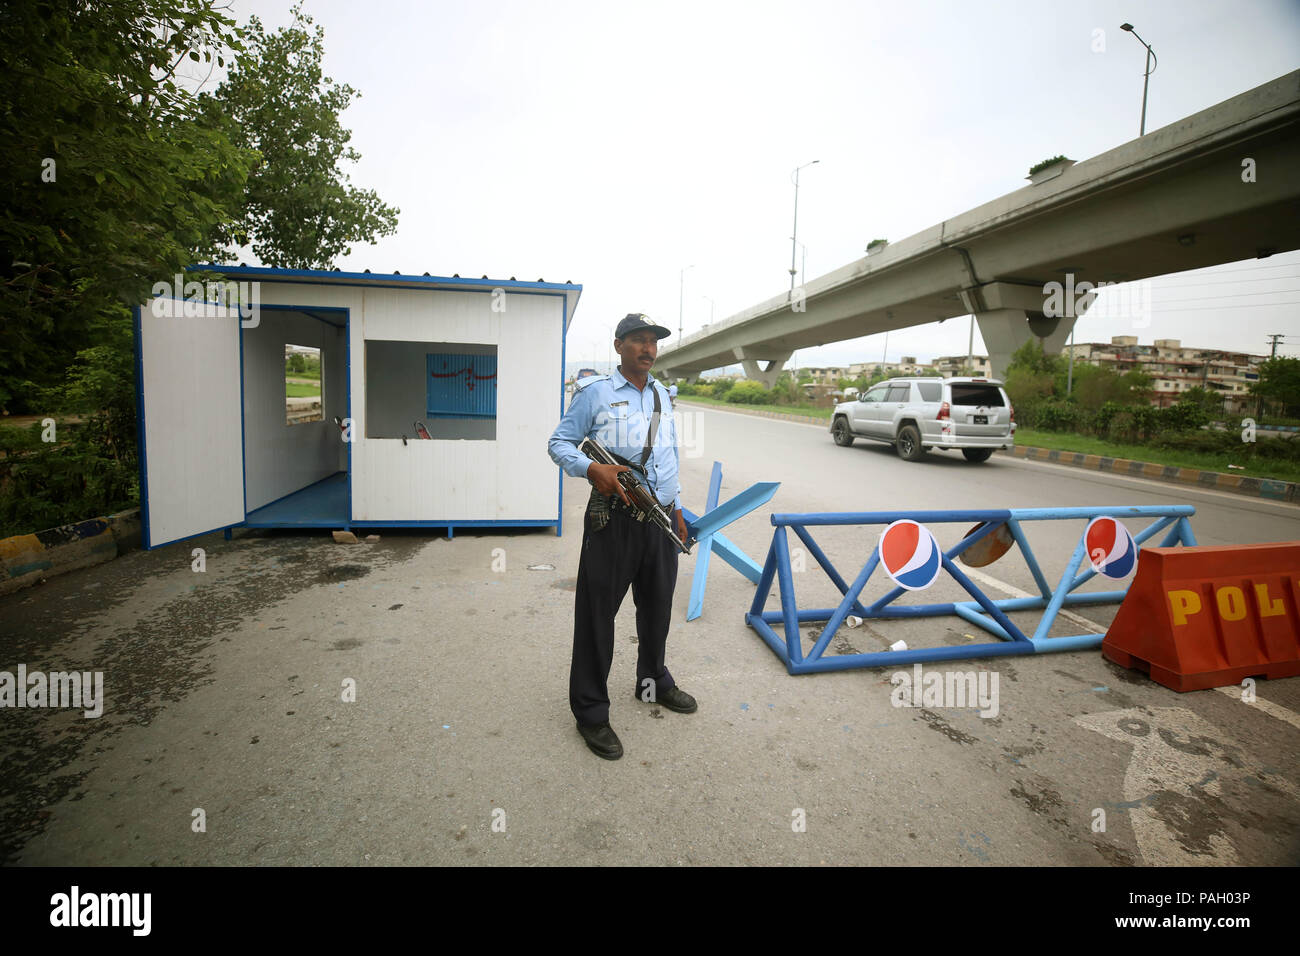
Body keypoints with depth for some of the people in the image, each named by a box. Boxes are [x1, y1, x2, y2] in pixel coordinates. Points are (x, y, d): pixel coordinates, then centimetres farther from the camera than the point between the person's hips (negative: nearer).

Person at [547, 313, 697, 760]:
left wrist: (677, 508, 19)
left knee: (657, 606, 19)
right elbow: (559, 443, -2)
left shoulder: (662, 394, 14)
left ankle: (654, 682, 42)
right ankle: (591, 712, 16)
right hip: (615, 518, -6)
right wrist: (592, 468, -22)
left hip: (661, 518, 6)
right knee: (597, 612, 1)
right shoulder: (595, 392, -4)